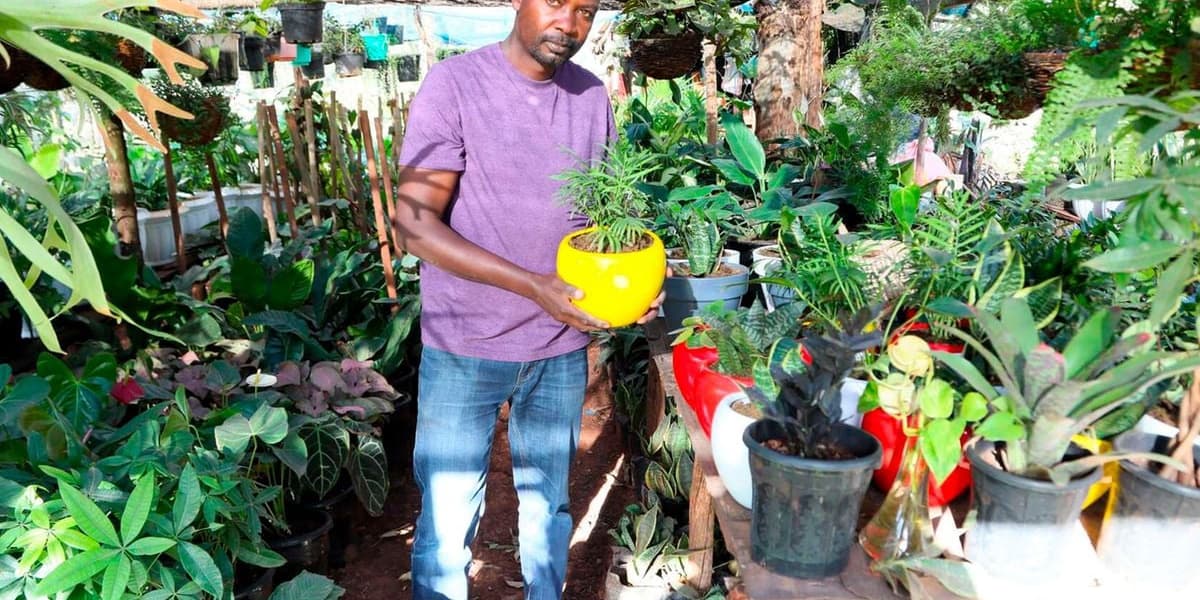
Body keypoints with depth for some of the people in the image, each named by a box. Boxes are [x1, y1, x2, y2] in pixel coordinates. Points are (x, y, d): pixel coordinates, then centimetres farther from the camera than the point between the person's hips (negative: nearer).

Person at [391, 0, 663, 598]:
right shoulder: (455, 83, -12)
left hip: (561, 350, 4)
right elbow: (415, 223, -16)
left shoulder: (593, 97, 2)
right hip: (463, 350, -4)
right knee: (446, 519, 6)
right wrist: (532, 286, -25)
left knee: (548, 503, 18)